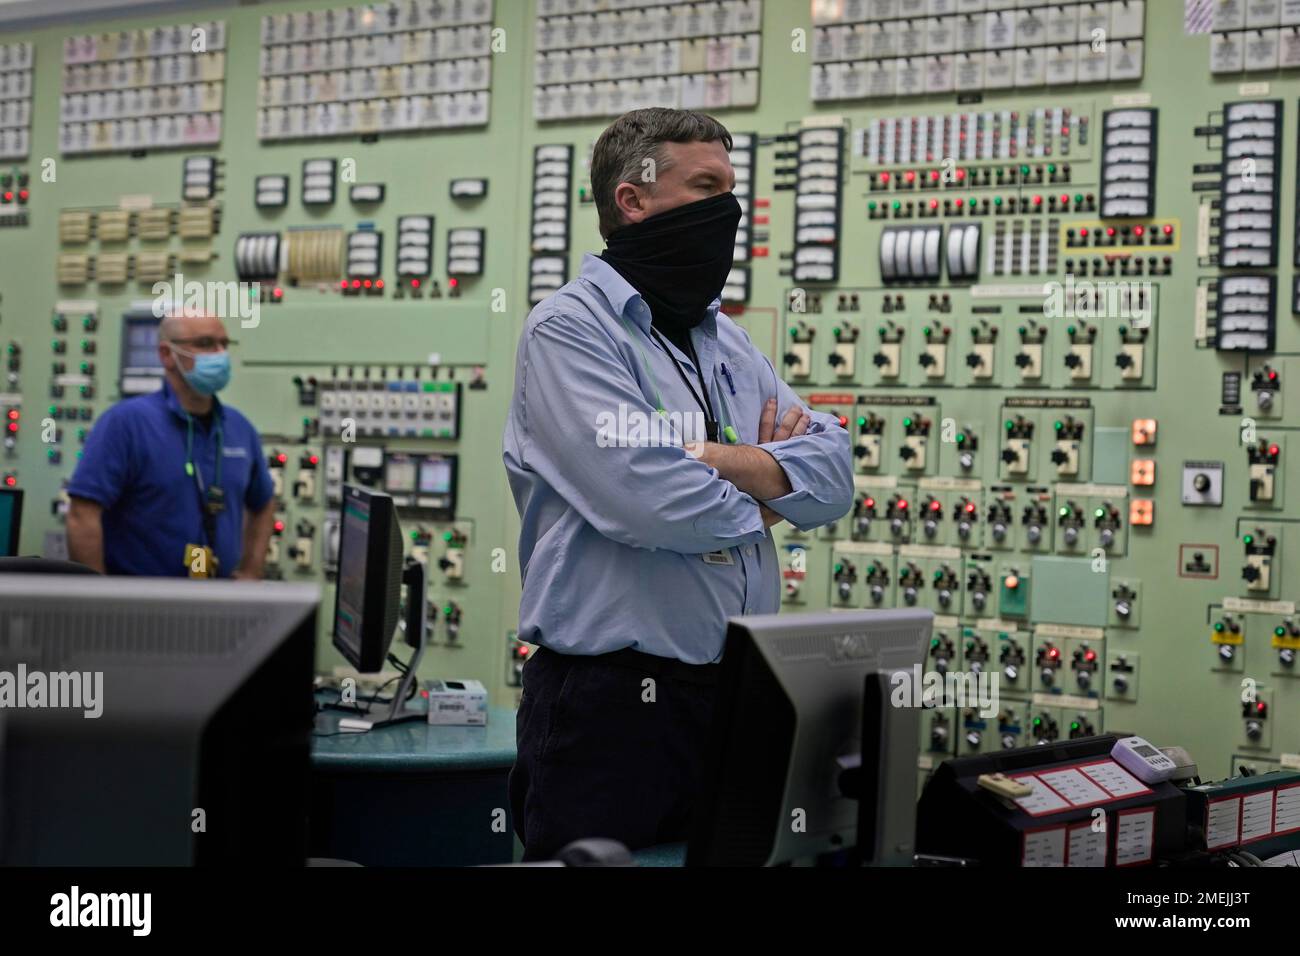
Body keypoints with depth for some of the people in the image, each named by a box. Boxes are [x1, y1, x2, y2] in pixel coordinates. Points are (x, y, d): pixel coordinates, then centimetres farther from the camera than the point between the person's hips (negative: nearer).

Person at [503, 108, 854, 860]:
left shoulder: (728, 341, 16)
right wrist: (759, 499, -2)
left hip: (736, 691, 7)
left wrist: (718, 459, -13)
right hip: (610, 697, -7)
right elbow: (645, 496, -22)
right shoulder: (570, 330, -8)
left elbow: (833, 474, 5)